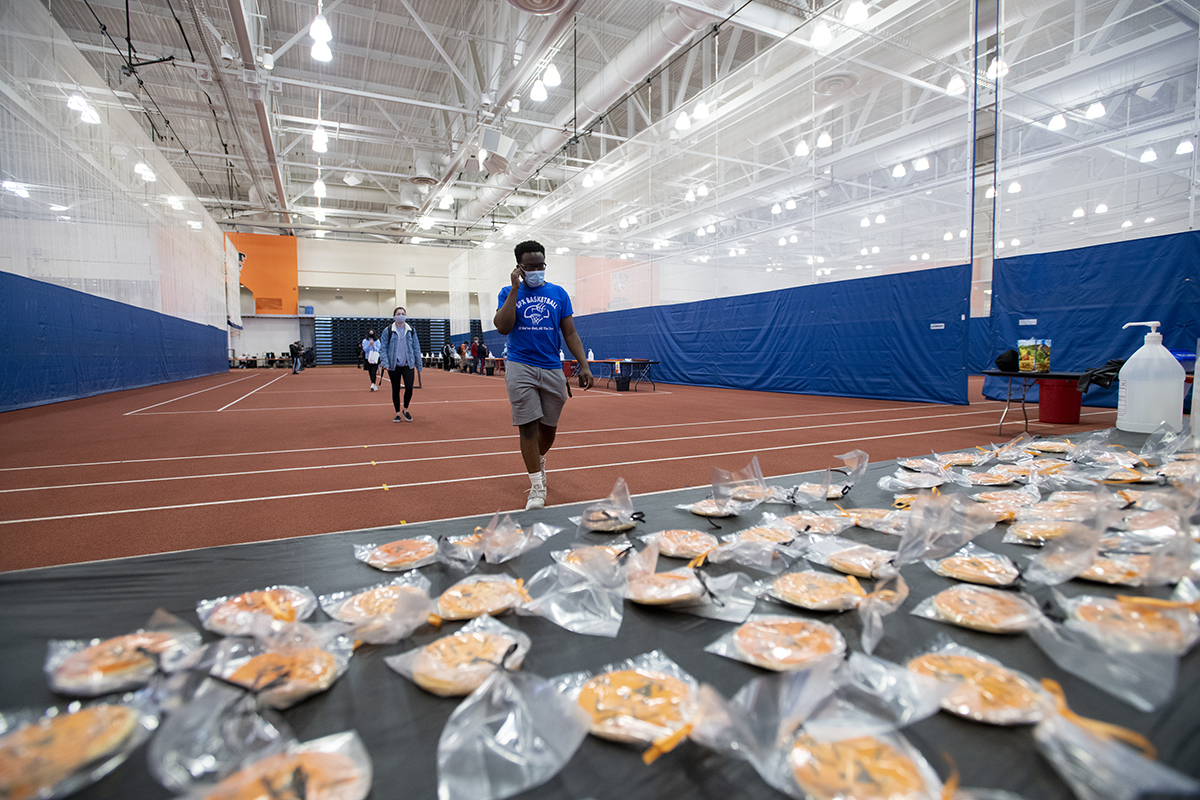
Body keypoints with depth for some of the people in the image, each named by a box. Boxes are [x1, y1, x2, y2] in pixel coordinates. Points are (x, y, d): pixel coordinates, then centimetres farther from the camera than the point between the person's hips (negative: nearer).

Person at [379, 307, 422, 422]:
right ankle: (398, 413, 19)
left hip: (408, 364, 1)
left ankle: (405, 410, 15)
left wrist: (419, 364, 6)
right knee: (395, 390, 6)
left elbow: (416, 348, 8)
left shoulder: (411, 330, 5)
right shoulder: (388, 330, -2)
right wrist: (385, 363, -13)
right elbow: (383, 348, -2)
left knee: (409, 388, -9)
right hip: (394, 365, -1)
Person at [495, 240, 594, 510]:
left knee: (549, 427, 10)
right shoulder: (509, 292, 6)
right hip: (520, 368, -2)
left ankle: (539, 463, 41)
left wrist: (584, 366, -2)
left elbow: (570, 333, 8)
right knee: (528, 426, -5)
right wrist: (515, 288, -10)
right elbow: (502, 327, -11)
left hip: (553, 369, 2)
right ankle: (537, 487, 4)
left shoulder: (558, 293, 9)